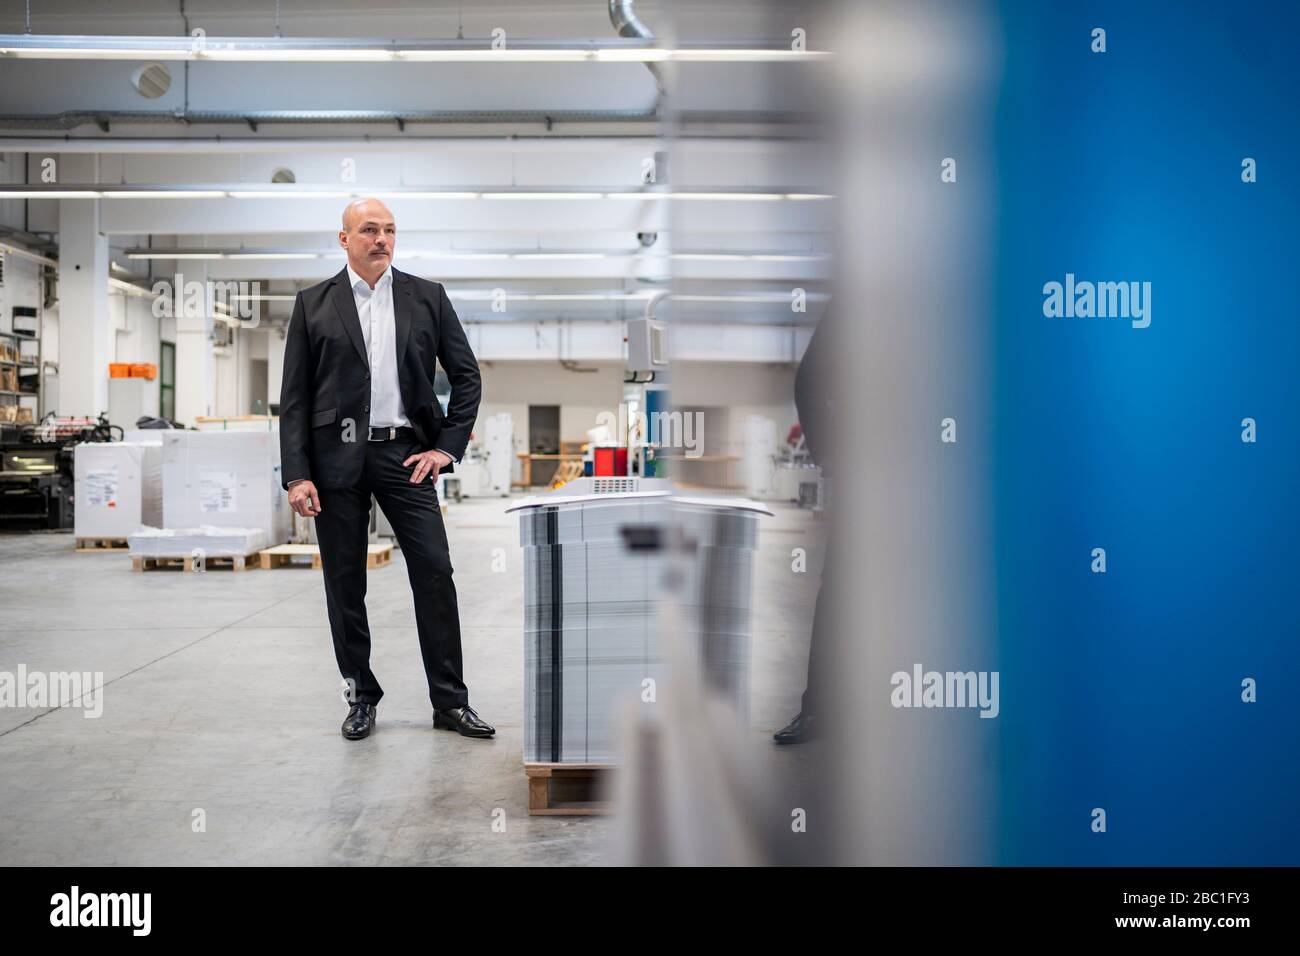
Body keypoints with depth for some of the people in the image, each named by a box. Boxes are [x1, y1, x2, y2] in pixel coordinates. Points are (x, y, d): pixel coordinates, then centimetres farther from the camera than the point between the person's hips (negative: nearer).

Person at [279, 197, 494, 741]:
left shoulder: (427, 297, 7)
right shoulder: (313, 304, 5)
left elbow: (467, 376, 9)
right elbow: (294, 397, 2)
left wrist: (447, 447, -1)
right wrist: (297, 475, -6)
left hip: (406, 454, 0)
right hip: (337, 457, 0)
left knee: (435, 573, -3)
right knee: (345, 583, 6)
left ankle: (450, 700, 7)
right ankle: (362, 696, 20)